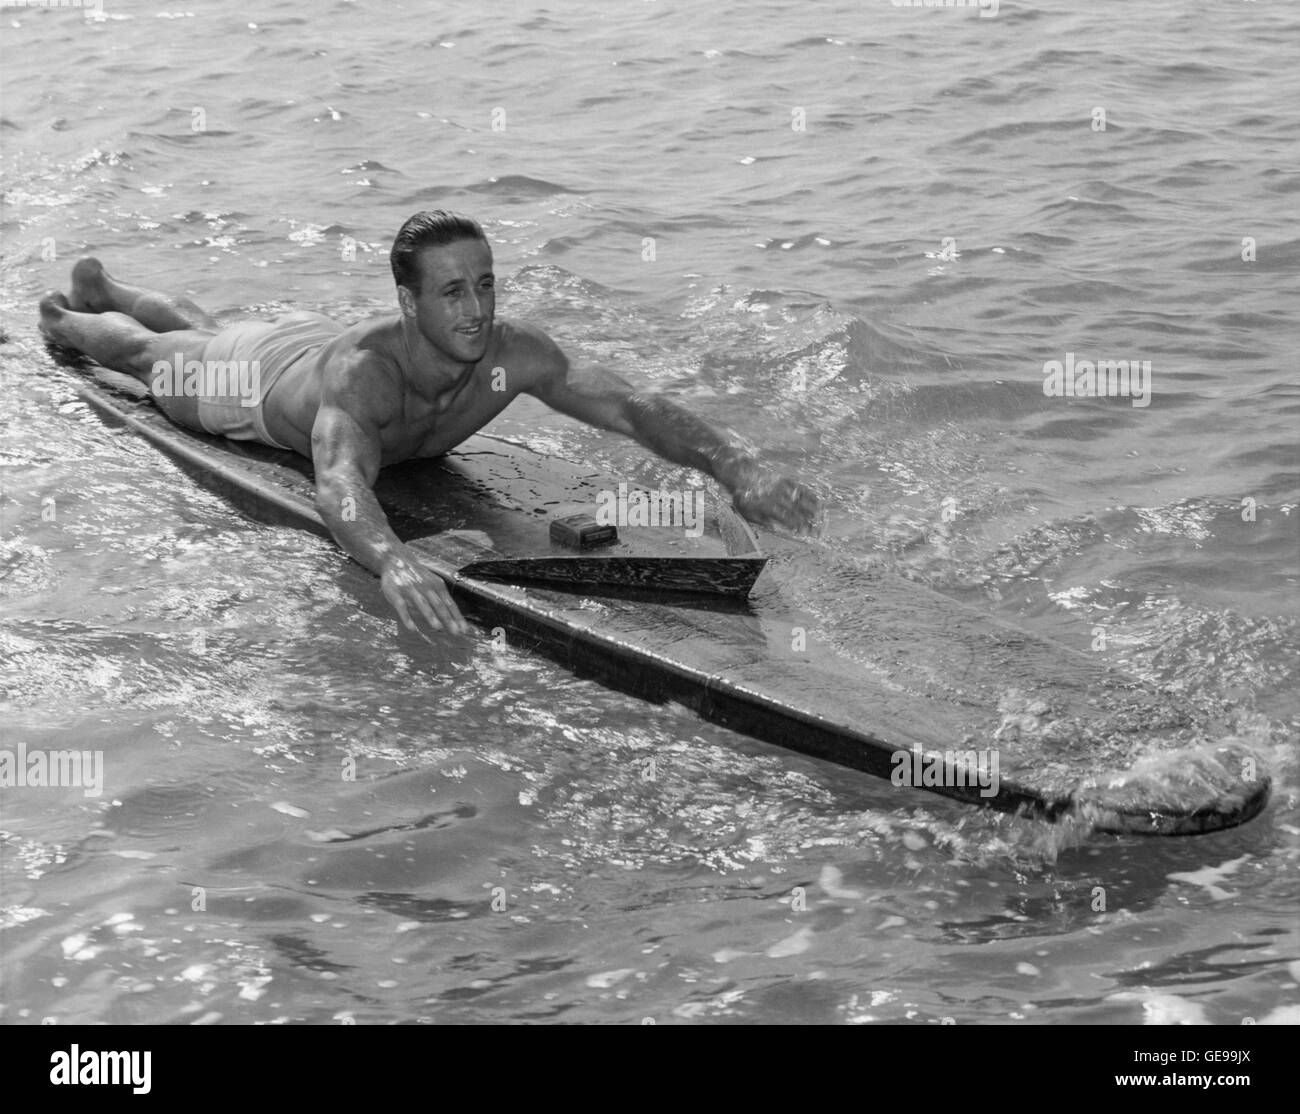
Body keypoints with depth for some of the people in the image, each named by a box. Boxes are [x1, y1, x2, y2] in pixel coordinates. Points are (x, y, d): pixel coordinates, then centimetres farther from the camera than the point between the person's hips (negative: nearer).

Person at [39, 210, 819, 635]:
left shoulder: (514, 354, -42)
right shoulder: (363, 374, -55)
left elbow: (630, 407, -43)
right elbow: (339, 483, -72)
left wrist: (734, 467, -59)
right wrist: (392, 560, -93)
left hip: (320, 340, 5)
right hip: (258, 382, -5)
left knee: (205, 334, 38)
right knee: (148, 352, 31)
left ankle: (102, 287, 68)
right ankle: (66, 320, 64)